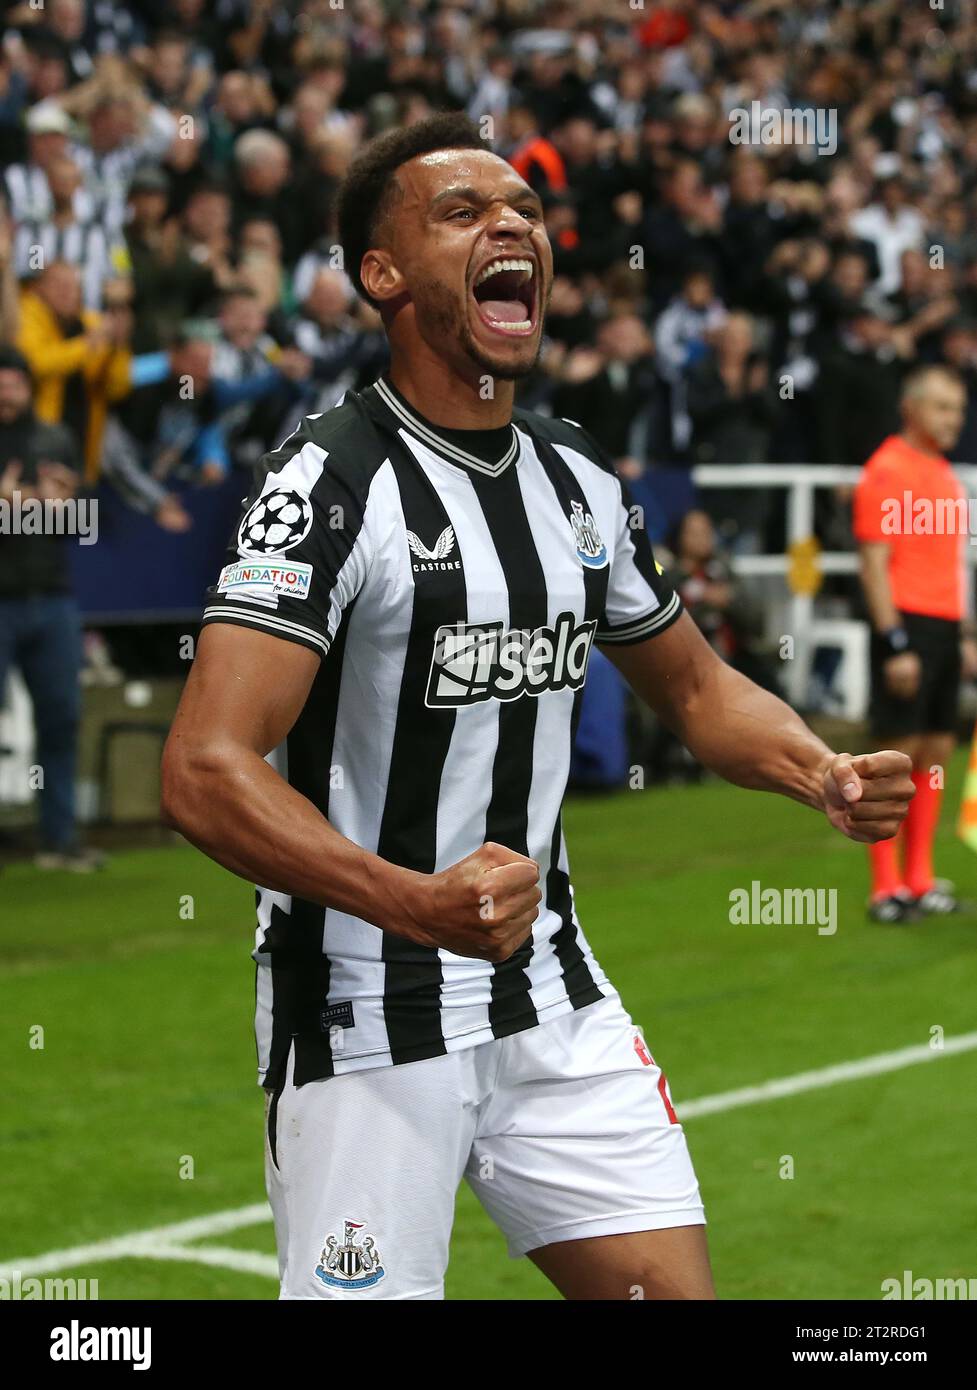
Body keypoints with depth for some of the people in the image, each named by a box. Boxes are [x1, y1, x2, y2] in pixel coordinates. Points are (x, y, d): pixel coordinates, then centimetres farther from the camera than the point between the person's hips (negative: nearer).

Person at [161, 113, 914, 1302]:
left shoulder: (576, 478, 8)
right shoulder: (332, 479, -15)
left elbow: (696, 688, 22)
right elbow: (204, 775, -26)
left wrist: (826, 778, 1)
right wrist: (418, 903, -39)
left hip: (551, 998, 7)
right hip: (366, 1025, -7)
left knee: (672, 1285, 4)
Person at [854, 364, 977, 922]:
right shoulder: (888, 470, -9)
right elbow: (875, 565, -14)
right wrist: (895, 644, -19)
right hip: (909, 624, -8)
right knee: (899, 752, -6)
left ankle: (919, 879, 15)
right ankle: (886, 888, -1)